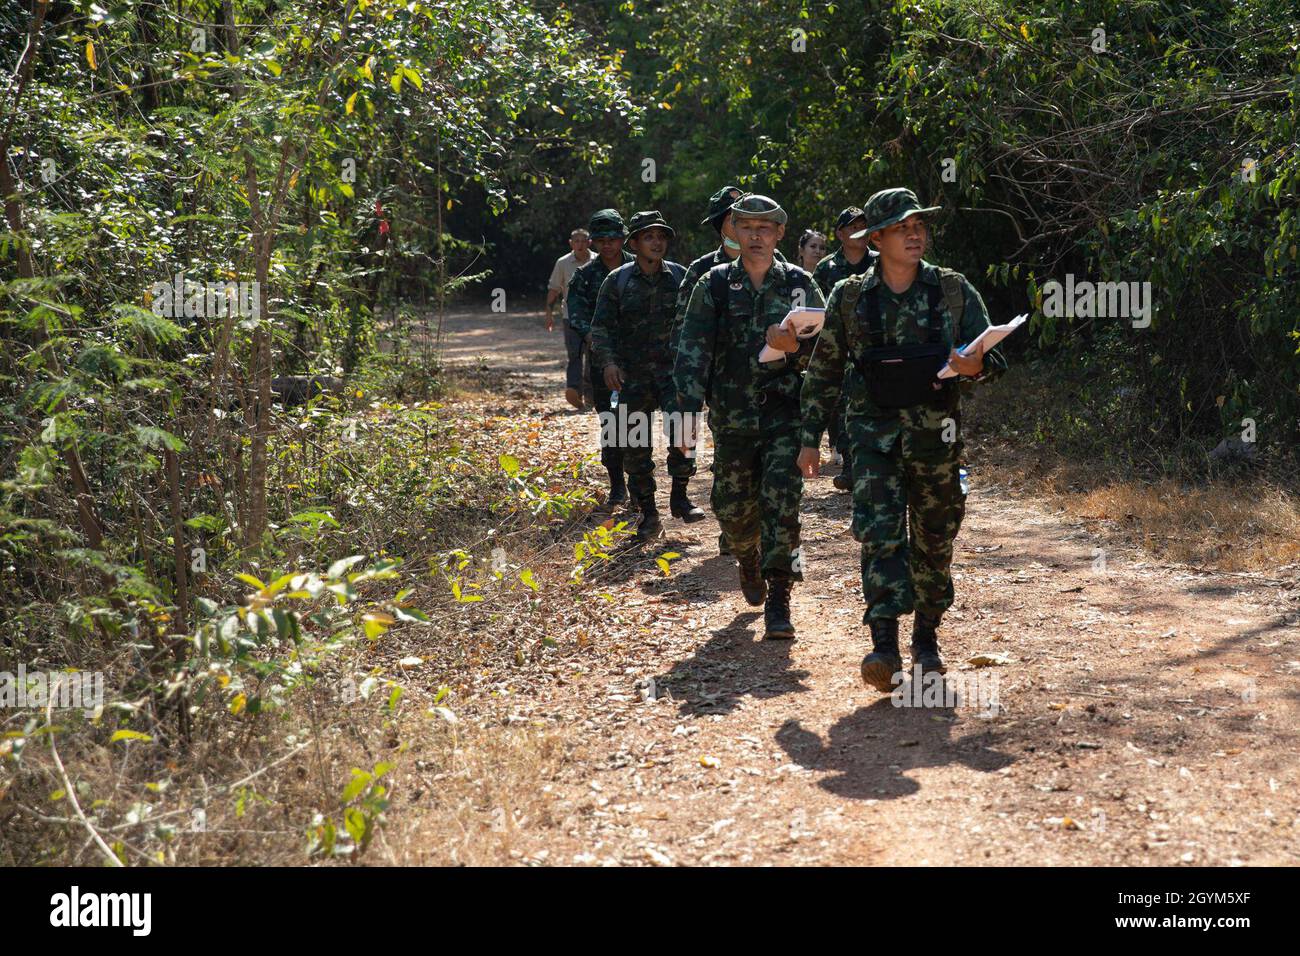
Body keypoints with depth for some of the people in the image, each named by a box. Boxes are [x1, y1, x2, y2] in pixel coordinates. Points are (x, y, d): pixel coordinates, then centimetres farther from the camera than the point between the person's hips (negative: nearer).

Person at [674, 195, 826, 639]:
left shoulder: (799, 283, 4)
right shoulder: (714, 285, 3)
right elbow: (692, 347, -3)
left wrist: (795, 347, -19)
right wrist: (688, 406, -14)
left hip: (785, 413, -1)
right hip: (732, 416, 1)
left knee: (782, 501, -12)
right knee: (733, 507, 10)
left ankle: (778, 602, -8)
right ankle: (749, 562, 43)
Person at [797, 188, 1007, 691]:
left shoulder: (954, 290, 2)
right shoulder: (850, 298, 2)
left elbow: (993, 356, 2)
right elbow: (824, 371, 9)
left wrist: (975, 365, -23)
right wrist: (810, 437, 7)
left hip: (936, 432, 1)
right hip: (875, 431, -1)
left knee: (934, 539, 10)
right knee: (879, 528, -16)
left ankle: (926, 639, 27)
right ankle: (884, 646, -18)